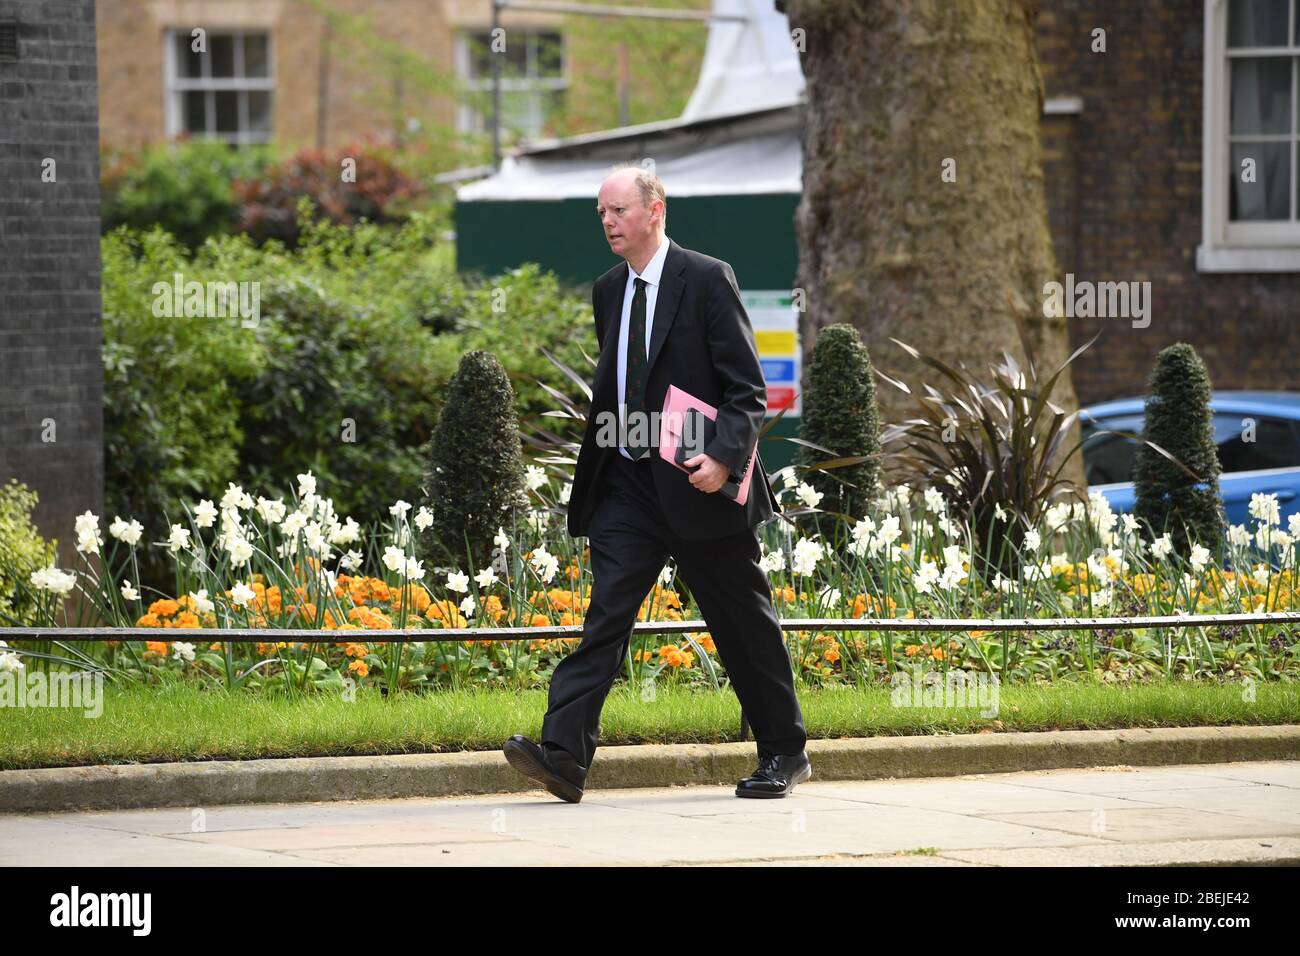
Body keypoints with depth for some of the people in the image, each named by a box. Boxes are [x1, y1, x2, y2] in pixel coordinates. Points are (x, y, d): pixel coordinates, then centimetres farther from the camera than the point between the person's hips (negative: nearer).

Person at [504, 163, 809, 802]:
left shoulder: (707, 280, -7)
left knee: (744, 625, 6)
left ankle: (784, 754, 20)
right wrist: (597, 473, 12)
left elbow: (747, 389, -9)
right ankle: (563, 755, -20)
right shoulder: (608, 292, 12)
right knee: (604, 614, -9)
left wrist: (723, 456, -23)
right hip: (628, 486, 5)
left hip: (698, 484, -5)